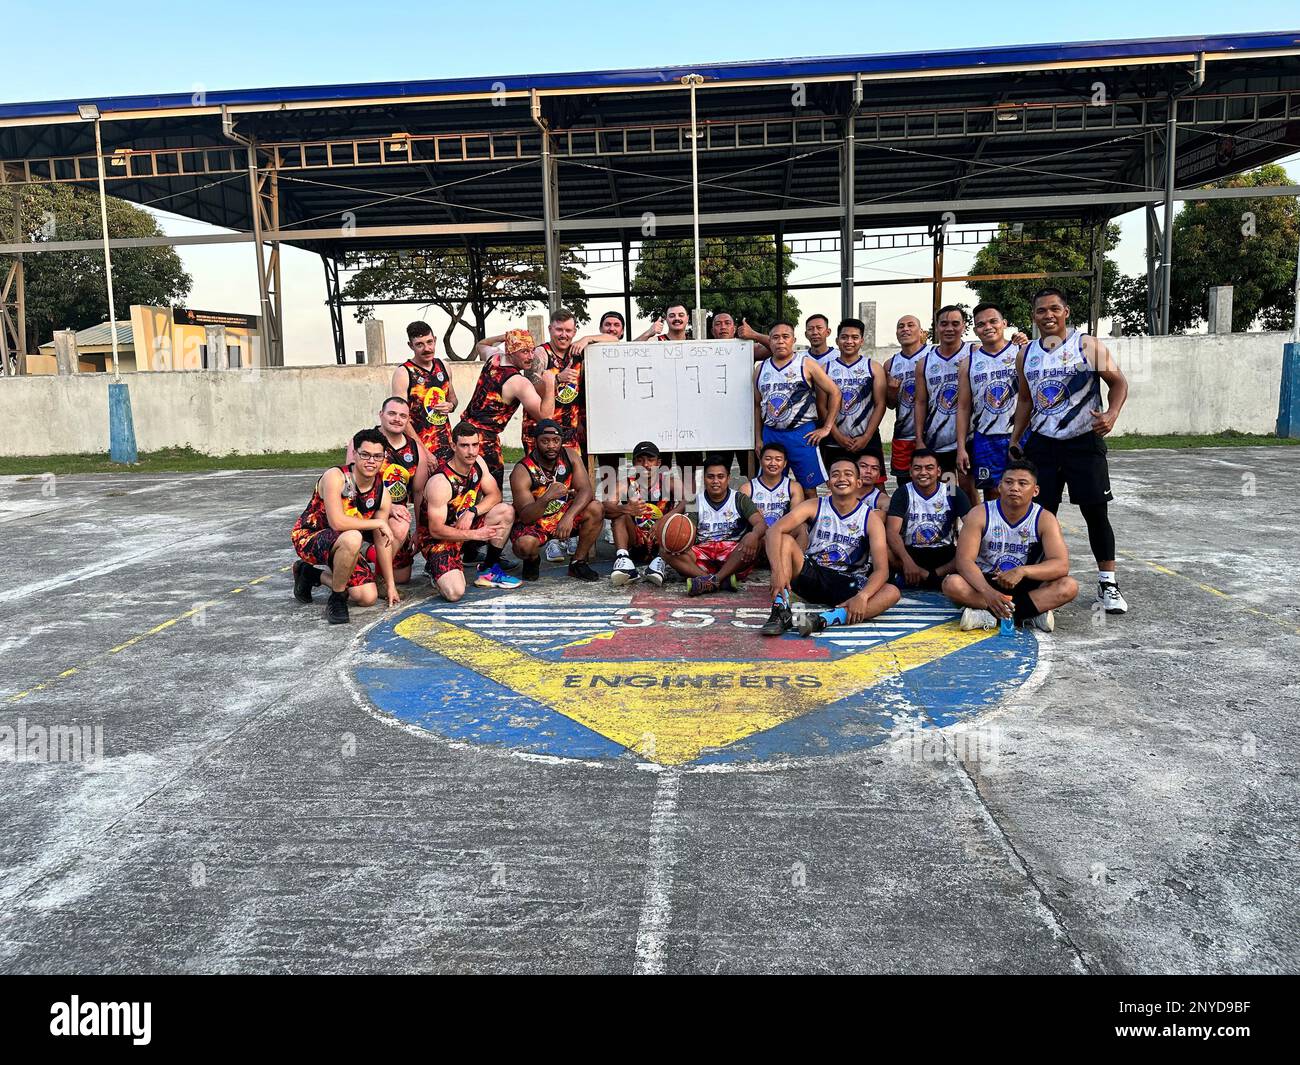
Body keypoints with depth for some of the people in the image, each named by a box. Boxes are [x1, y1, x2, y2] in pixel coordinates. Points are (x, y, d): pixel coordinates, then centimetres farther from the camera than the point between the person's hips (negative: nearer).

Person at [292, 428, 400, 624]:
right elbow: (337, 522, -37)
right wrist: (378, 523, -26)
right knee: (352, 538, -39)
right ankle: (337, 599, -14)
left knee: (368, 598, -3)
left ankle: (313, 574, 21)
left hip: (342, 544, 7)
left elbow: (382, 542, 1)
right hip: (308, 537, -7)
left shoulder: (381, 494, -5)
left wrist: (390, 584, 2)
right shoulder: (335, 477, -24)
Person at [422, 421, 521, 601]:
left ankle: (489, 571, 3)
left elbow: (495, 495, -1)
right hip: (440, 539, -7)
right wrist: (476, 534, -27)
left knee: (506, 511, -12)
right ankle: (438, 572, 9)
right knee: (454, 592, -29)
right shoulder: (440, 481, -27)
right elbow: (436, 530, -25)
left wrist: (472, 511, -20)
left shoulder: (478, 462, -5)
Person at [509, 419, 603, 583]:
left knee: (595, 510, -21)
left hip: (563, 514, 4)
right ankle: (533, 560, 5)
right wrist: (547, 497, -45)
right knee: (524, 544, -36)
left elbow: (586, 491, -18)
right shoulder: (522, 471, -23)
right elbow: (526, 517, -26)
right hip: (533, 521, -4)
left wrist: (569, 517, -35)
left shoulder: (569, 456, -10)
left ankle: (577, 563, -3)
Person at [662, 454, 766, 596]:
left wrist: (754, 535, -31)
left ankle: (714, 579, -37)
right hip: (703, 551, 1)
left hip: (733, 554, -1)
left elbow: (761, 524, -7)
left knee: (756, 540, -29)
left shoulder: (740, 500, 8)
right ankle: (724, 581, -39)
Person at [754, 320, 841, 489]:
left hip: (801, 434, -4)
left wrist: (826, 428, -5)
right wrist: (758, 439, 10)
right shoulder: (762, 369, 11)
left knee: (808, 488, -2)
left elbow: (834, 392, -1)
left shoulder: (806, 364, -1)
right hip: (770, 434, 4)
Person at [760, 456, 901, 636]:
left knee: (892, 593, -28)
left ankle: (822, 620, -43)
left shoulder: (871, 518, -6)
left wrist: (862, 596, -37)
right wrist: (778, 570, -37)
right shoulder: (814, 506, -4)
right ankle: (781, 612, -32)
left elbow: (881, 569, -16)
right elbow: (775, 530, -19)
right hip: (812, 576, 0)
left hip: (848, 585, 0)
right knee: (784, 540, -23)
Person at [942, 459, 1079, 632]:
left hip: (1026, 586, 1)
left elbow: (1061, 565, -19)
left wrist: (1022, 571, -38)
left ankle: (987, 614, -33)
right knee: (952, 583, -31)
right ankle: (1030, 613, -30)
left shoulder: (1044, 519, -8)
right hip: (986, 582, -1)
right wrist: (987, 592, -39)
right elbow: (964, 560, -20)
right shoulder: (980, 515, -10)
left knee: (1069, 586, -27)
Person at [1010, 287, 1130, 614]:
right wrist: (1015, 438, 13)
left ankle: (1107, 582, 7)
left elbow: (1119, 382, -1)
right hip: (1042, 443, 4)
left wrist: (1112, 414, -19)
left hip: (1084, 442, -4)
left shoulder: (1088, 346, -4)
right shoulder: (1026, 355, 9)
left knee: (1095, 512, -3)